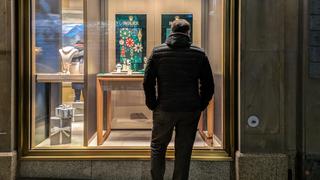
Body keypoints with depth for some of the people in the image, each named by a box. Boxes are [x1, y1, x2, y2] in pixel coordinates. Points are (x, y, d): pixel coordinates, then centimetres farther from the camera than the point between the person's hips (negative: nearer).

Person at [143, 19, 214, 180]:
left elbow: (147, 82, -3)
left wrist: (152, 105, 5)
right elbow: (208, 85, 2)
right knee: (183, 152, 10)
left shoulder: (157, 52, 0)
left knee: (157, 148, 15)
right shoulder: (199, 54, 1)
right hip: (191, 111, 1)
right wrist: (200, 106, 9)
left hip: (164, 109, 0)